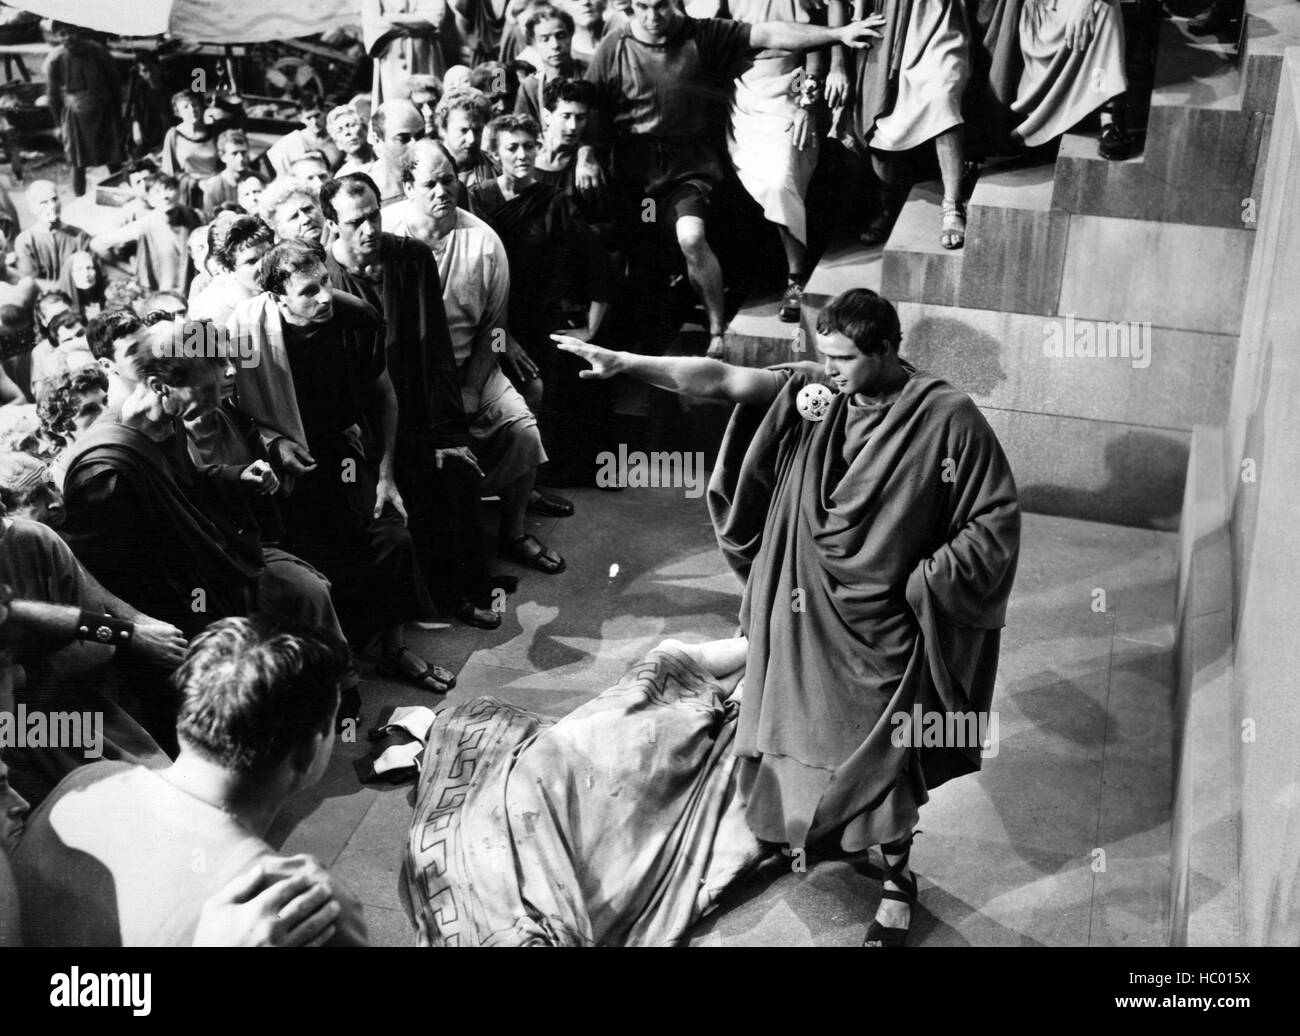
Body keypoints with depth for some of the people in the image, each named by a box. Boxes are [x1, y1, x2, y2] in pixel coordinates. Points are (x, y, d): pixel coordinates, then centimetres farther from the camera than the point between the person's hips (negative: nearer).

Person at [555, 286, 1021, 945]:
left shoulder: (949, 418, -16)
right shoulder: (811, 391, -6)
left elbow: (996, 520, -11)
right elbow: (719, 379, -12)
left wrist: (925, 581, -15)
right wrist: (625, 363, -20)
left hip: (883, 624, -4)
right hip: (806, 608, 4)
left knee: (883, 750, 8)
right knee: (801, 729, 19)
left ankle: (897, 879, 31)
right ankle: (814, 824, 48)